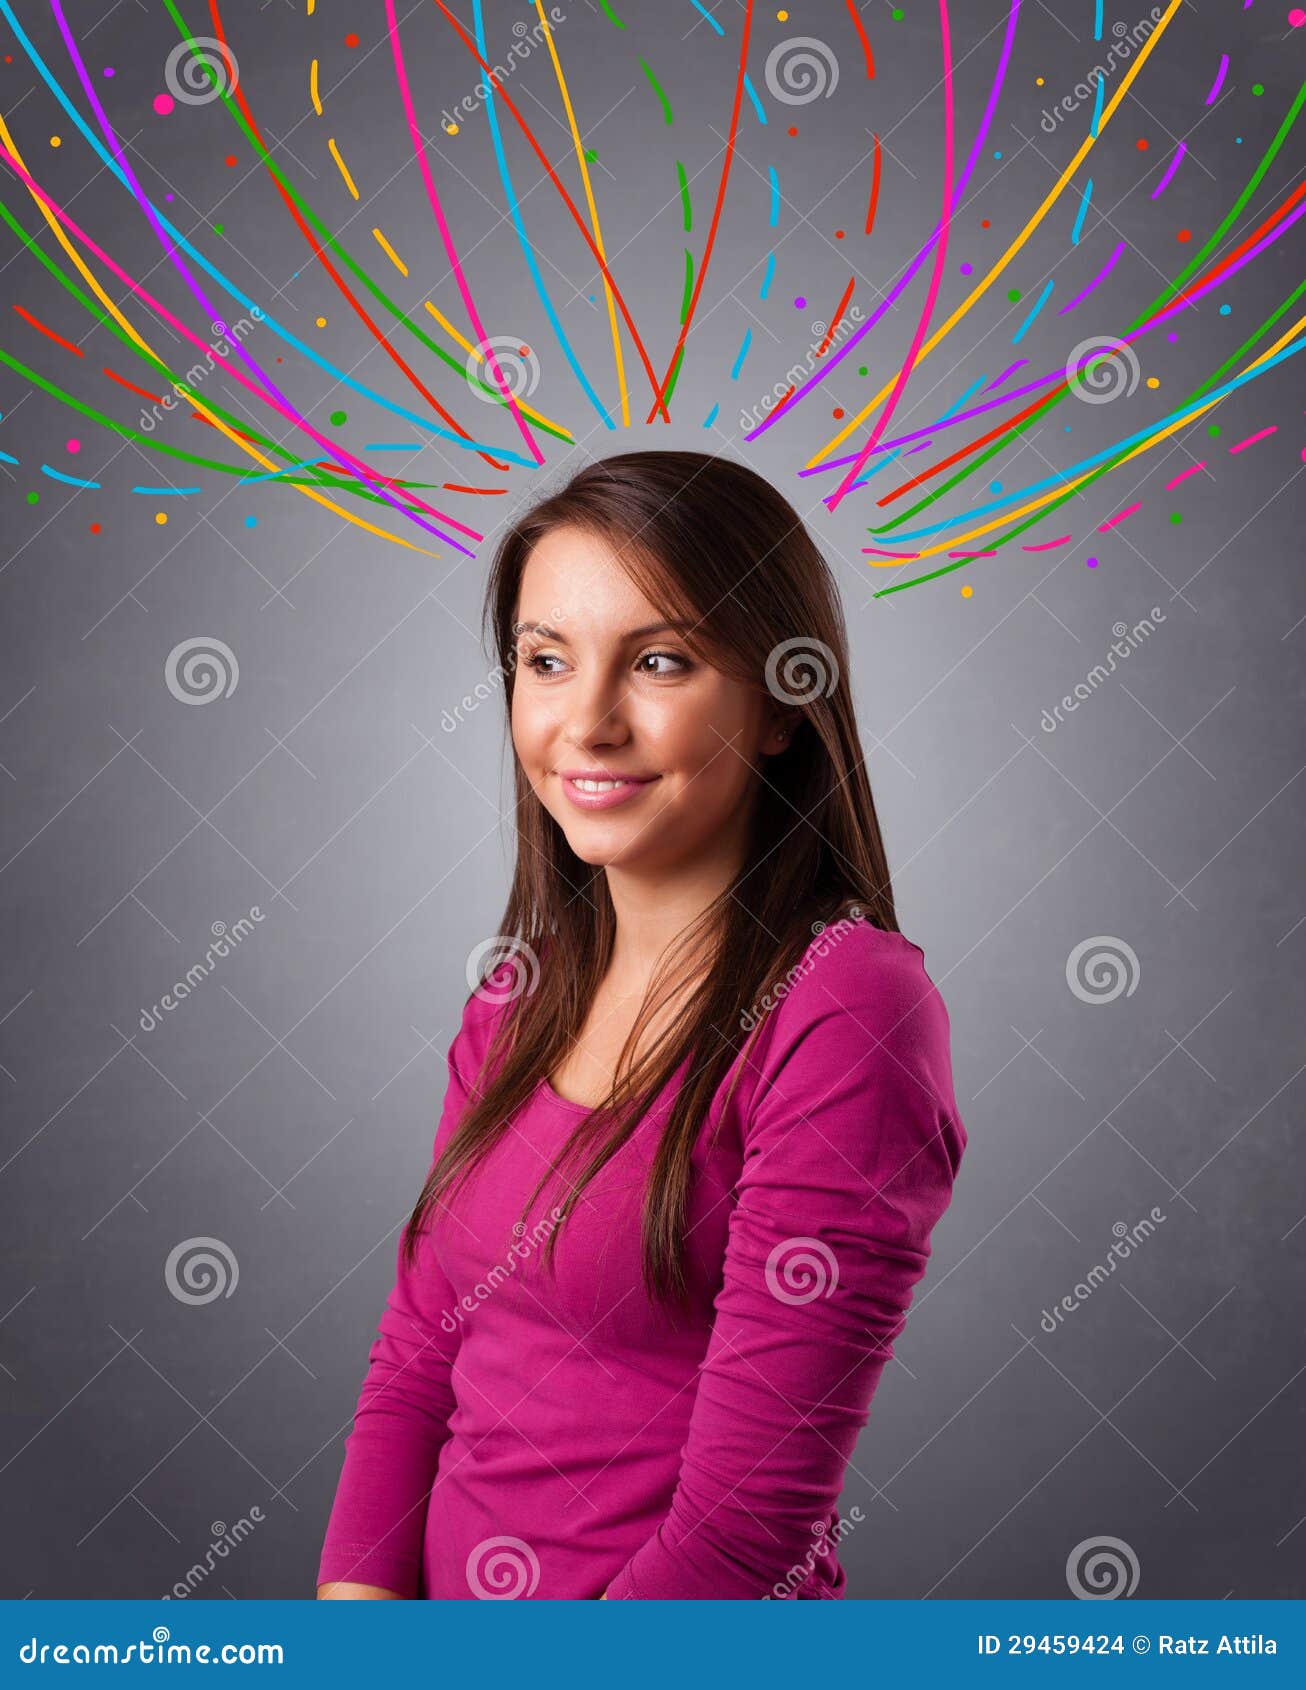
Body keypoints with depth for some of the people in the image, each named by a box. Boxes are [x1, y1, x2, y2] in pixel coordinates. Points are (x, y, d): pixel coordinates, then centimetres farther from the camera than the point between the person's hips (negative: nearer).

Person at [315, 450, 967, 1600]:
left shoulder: (849, 1013, -20)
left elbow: (743, 1525, -22)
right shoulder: (521, 995, 2)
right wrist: (355, 1597, -11)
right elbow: (416, 1365, 3)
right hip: (446, 1592, 4)